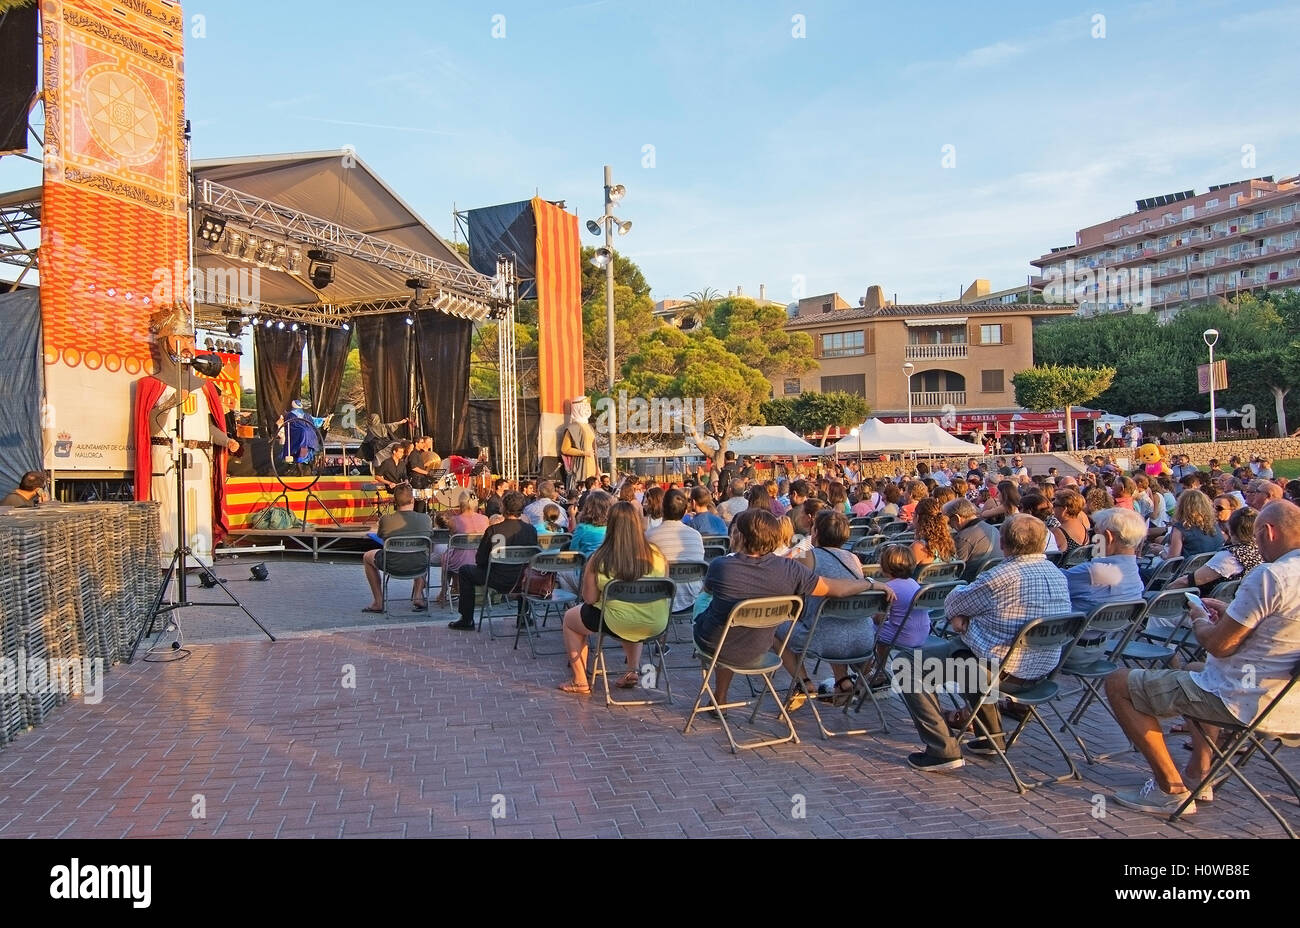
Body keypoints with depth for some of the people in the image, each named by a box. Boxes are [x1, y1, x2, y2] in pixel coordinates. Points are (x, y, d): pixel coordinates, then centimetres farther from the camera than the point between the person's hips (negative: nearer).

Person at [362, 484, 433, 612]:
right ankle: (418, 596, 30)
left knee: (367, 557, 29)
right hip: (419, 566, 2)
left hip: (393, 566, -2)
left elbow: (381, 538, 6)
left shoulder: (385, 520, -12)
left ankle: (378, 602, 26)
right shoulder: (425, 518, -8)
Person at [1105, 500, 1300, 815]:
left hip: (1244, 702, -10)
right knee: (1196, 673, 39)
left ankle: (1172, 790, 1)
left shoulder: (1270, 576, -23)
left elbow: (1219, 645, -18)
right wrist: (1230, 613, 17)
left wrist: (1200, 623, 2)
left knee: (1118, 684, -3)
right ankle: (1198, 776, 32)